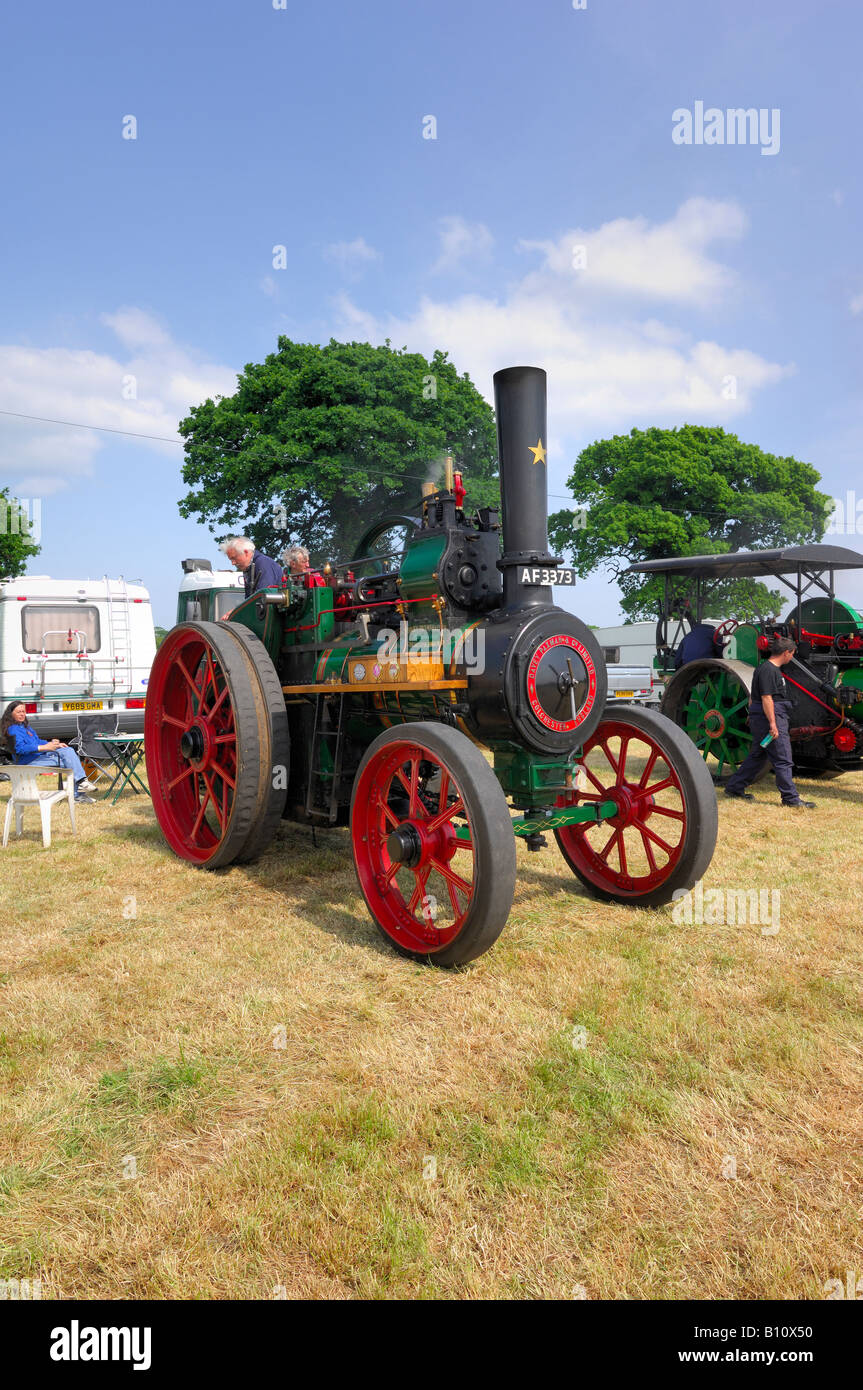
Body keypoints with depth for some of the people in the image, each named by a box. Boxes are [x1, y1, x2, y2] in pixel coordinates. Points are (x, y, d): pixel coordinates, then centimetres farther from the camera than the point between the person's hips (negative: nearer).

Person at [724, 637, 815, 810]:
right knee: (782, 760, -5)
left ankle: (733, 788, 21)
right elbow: (766, 698, -21)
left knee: (757, 756, 16)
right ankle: (790, 798, 0)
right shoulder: (769, 670, -16)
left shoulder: (772, 669, 18)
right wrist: (772, 723, -24)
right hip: (770, 718, -11)